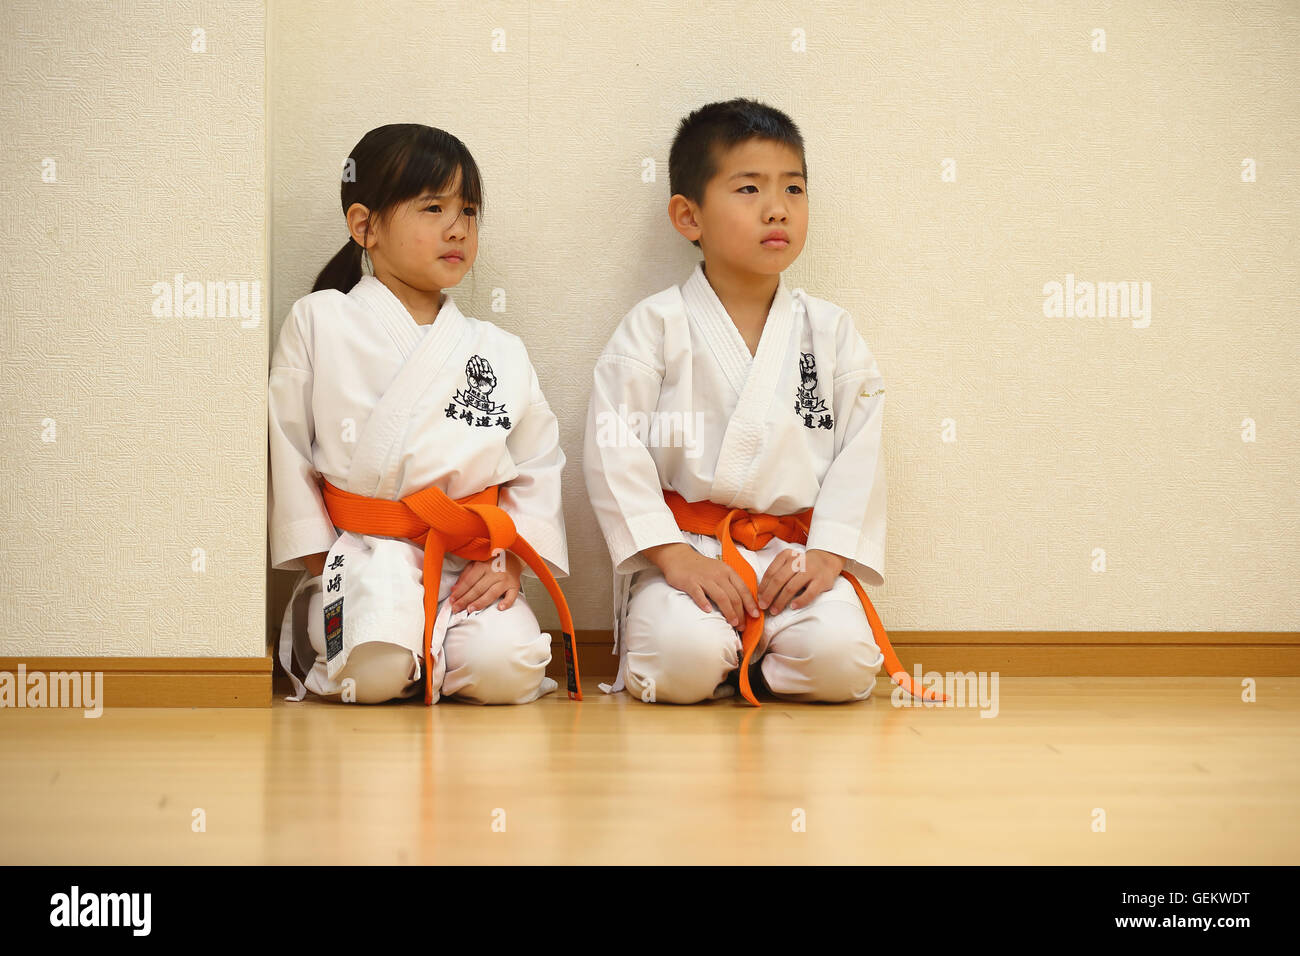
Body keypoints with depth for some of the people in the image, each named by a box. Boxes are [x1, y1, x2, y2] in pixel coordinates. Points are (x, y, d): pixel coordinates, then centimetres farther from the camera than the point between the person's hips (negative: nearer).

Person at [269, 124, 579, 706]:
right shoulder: (318, 323, 4)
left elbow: (540, 466, 13)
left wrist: (511, 562, -3)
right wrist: (321, 563, -3)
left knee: (505, 668, -28)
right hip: (361, 552, -2)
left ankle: (427, 659, 5)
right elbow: (285, 448, 3)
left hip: (473, 563, 2)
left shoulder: (502, 353, 12)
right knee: (372, 672, -30)